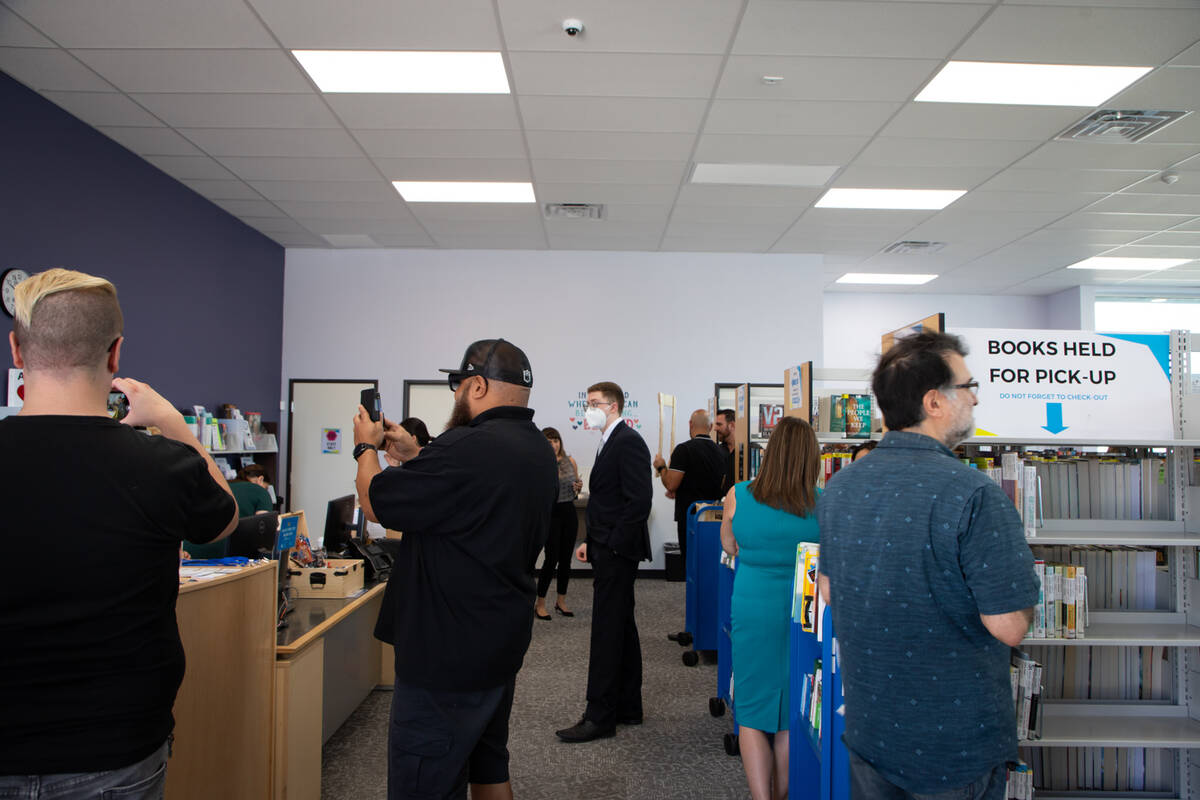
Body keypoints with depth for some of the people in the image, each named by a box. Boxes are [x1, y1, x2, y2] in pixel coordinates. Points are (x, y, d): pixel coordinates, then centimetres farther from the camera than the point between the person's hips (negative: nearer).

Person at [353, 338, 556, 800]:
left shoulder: (468, 447, -24)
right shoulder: (538, 450, 7)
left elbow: (375, 502, -13)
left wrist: (367, 447, 5)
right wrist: (415, 456, 17)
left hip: (448, 654, -10)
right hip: (501, 643, 10)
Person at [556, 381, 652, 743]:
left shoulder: (628, 442, -14)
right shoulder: (611, 443, 16)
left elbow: (639, 500, -21)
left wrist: (612, 545, -19)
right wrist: (592, 541, 13)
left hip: (616, 551, -10)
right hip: (609, 551, 10)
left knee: (606, 633, -5)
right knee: (622, 628, 15)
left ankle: (600, 717, 2)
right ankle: (628, 707, 25)